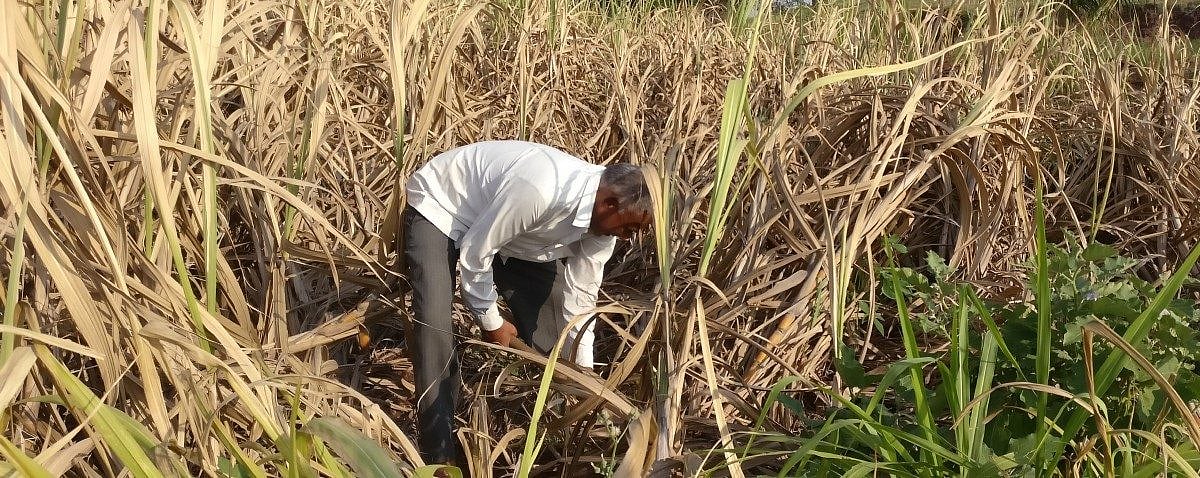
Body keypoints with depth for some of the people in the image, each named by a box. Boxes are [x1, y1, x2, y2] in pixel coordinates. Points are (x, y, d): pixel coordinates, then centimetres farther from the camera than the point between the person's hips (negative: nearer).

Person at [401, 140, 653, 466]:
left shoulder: (602, 219, -17)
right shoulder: (540, 190, -42)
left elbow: (580, 299, -7)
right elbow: (474, 252, -29)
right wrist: (490, 322, -16)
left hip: (513, 233, 7)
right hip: (440, 208, -7)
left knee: (553, 326, 4)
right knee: (435, 330, -22)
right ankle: (440, 457, -8)